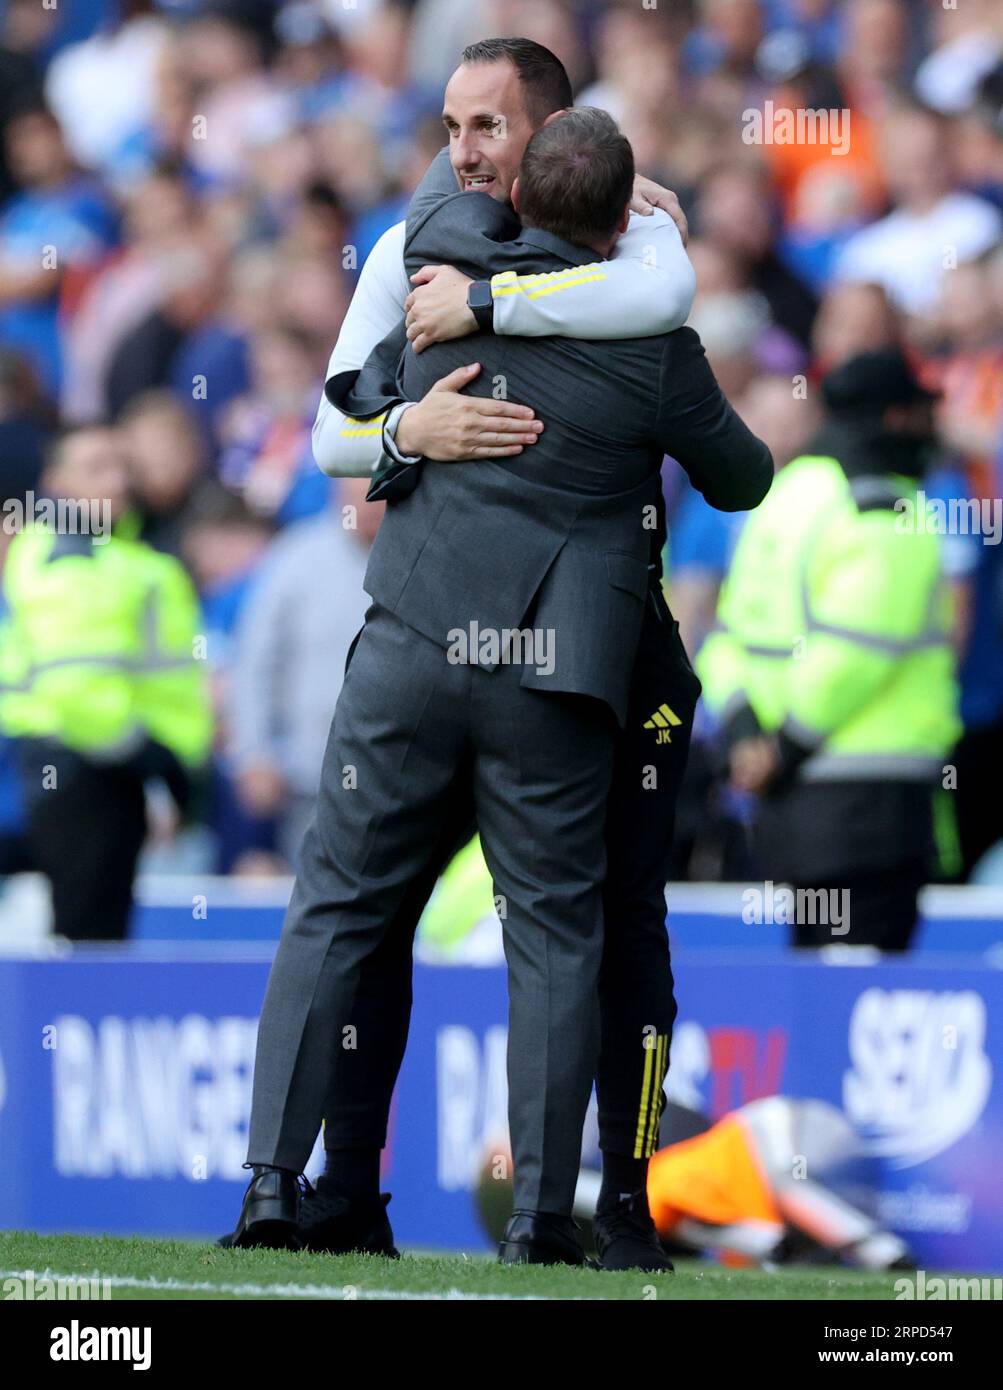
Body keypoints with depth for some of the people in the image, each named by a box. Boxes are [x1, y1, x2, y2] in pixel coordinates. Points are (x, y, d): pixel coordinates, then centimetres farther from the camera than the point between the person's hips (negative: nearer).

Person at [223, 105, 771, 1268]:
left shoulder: (446, 262, 1)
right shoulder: (654, 348, -3)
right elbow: (742, 480, 13)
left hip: (414, 639, 1)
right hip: (557, 674, -1)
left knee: (335, 907, 8)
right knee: (553, 932, 6)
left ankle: (273, 1179, -1)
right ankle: (542, 1216, 2)